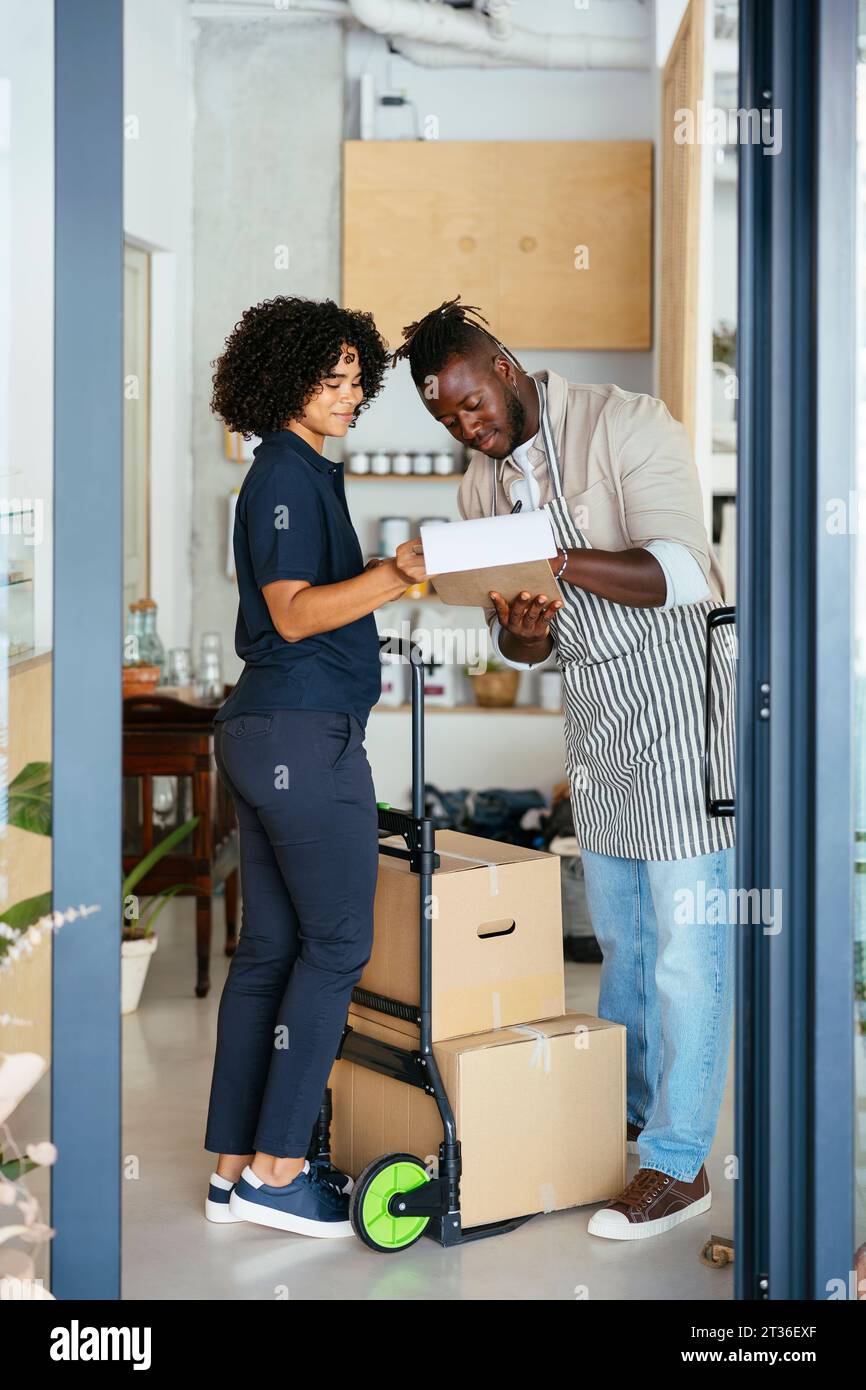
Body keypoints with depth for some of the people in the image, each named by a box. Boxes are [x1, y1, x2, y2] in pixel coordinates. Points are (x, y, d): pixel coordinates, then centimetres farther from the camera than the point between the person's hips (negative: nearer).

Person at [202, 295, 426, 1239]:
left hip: (261, 733, 10)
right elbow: (293, 614, -19)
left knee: (269, 947, 9)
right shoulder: (286, 475, -10)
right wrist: (397, 574, -29)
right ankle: (275, 1168, -1)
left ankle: (235, 1169, 14)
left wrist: (398, 574, 27)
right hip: (305, 734, -10)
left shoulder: (298, 472, 21)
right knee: (336, 942, -5)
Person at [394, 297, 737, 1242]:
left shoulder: (625, 424, -13)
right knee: (619, 934, 15)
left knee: (686, 941, -4)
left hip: (682, 702, -7)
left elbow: (684, 570, -24)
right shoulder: (480, 486, 8)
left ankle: (677, 1163, 3)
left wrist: (562, 560, -35)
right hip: (595, 720, 7)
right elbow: (516, 648, 8)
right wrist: (522, 631, -17)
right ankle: (625, 1114, 29)